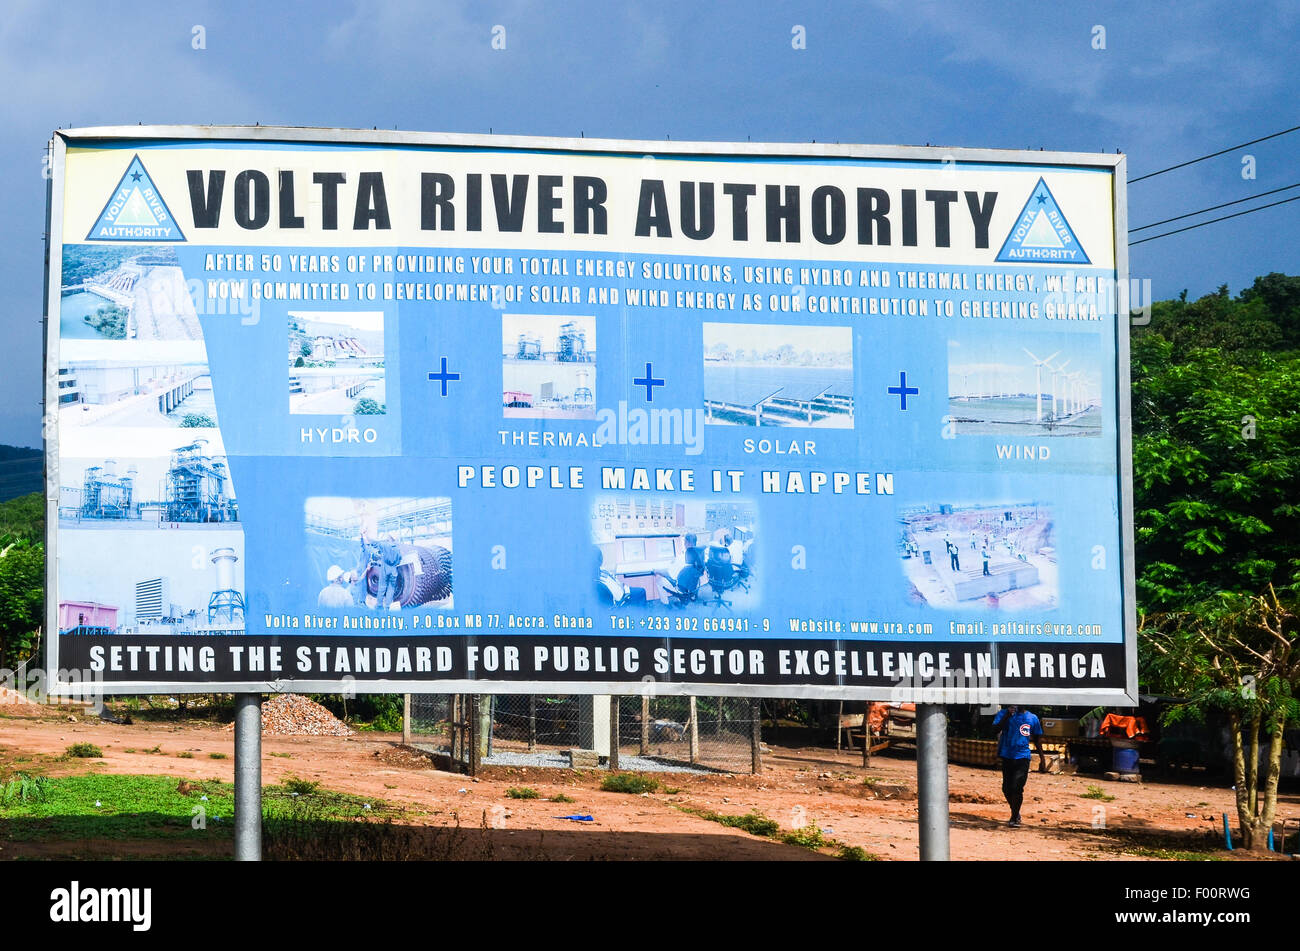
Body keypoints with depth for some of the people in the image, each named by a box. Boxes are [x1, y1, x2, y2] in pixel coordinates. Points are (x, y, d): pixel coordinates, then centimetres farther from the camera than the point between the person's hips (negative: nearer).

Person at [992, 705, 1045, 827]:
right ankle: (1015, 813, 30)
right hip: (1007, 756, 1)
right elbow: (996, 729, -11)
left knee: (1017, 788, -12)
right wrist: (1007, 716, -22)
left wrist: (1041, 756, 16)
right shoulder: (1004, 713, 3)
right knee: (1006, 788, 8)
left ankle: (1014, 818, -3)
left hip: (1023, 756, -1)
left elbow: (1037, 738, 18)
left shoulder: (1032, 718, 8)